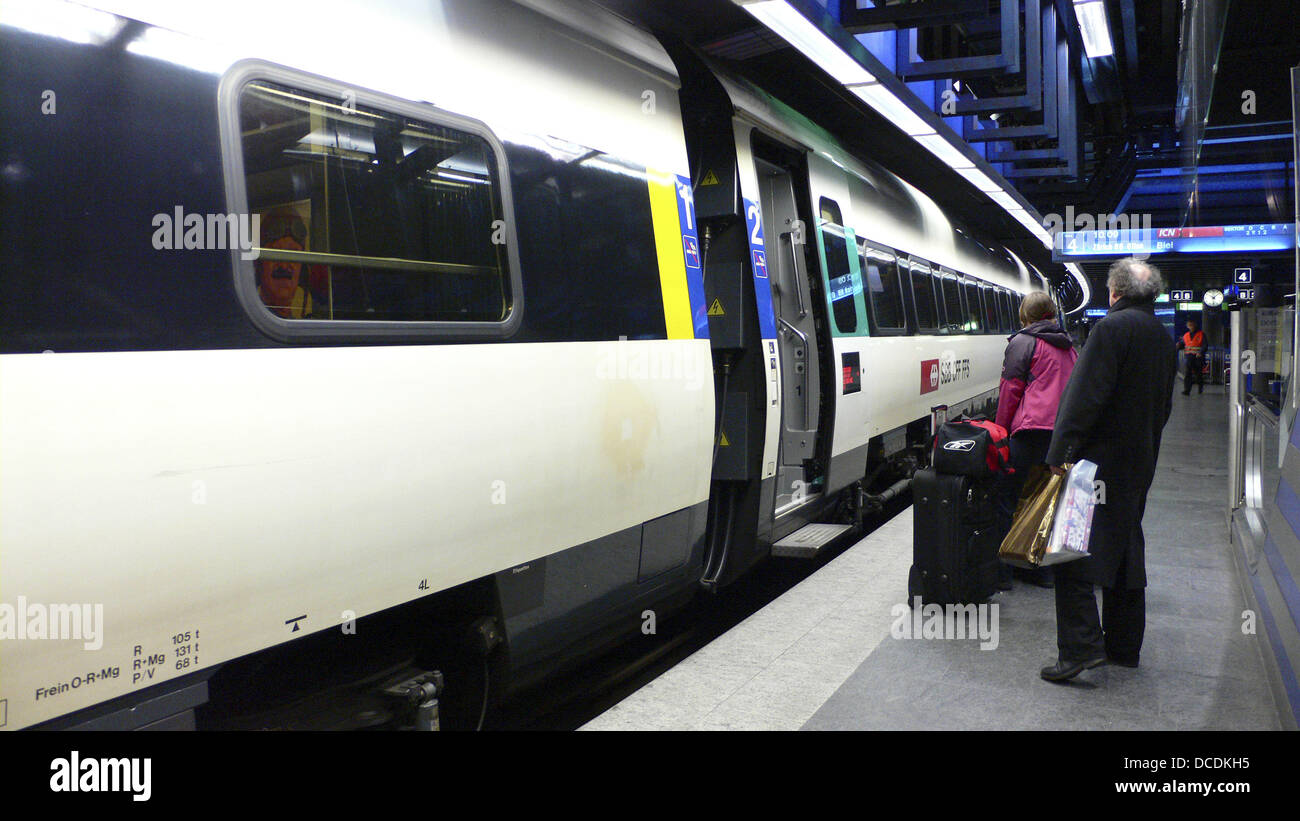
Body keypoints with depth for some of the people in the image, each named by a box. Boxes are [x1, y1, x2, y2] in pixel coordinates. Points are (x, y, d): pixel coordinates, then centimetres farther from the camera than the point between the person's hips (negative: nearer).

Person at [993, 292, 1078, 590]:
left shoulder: (1022, 343, -1)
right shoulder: (1067, 347, 20)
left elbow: (1010, 390, -3)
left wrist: (1000, 430, 4)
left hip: (1032, 430, -7)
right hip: (1064, 432, 7)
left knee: (1006, 497, -2)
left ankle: (1001, 571, -4)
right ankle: (1041, 569, 16)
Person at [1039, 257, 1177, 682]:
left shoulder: (1113, 327, -13)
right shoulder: (1164, 337, 14)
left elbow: (1086, 395, -19)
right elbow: (1163, 406, 18)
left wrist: (1061, 452, -17)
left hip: (1098, 457, -9)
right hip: (1140, 462, 9)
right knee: (1125, 547, 15)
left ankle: (1082, 645, -15)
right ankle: (1123, 645, 22)